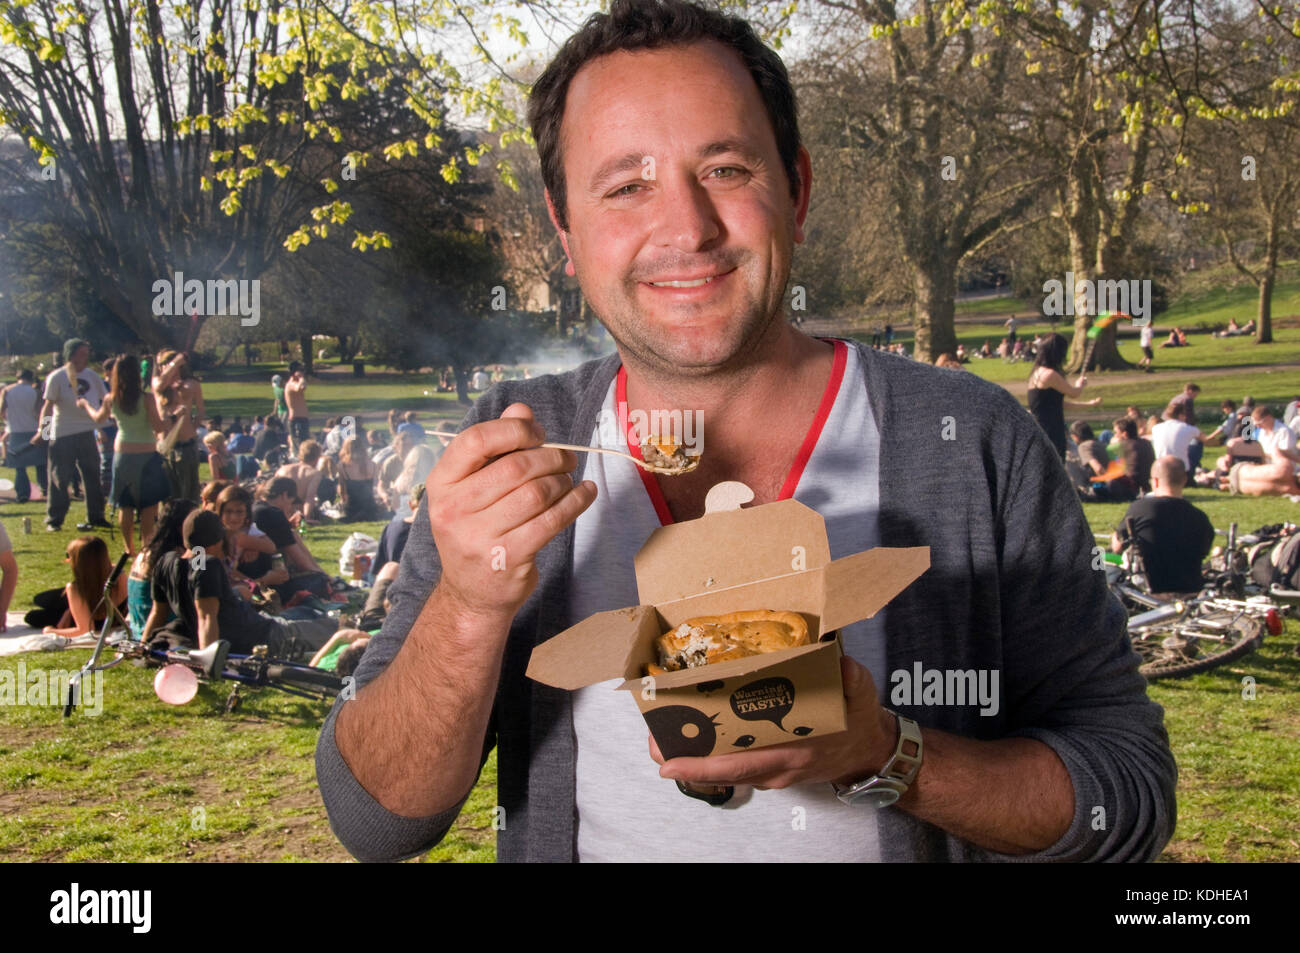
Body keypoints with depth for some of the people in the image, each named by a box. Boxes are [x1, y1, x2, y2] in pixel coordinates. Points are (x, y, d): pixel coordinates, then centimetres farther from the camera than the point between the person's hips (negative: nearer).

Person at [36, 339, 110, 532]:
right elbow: (48, 405, -8)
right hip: (62, 435, -4)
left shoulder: (92, 376, 7)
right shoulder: (57, 377, -5)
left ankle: (95, 517, 18)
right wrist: (42, 430, -16)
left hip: (88, 434, 5)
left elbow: (105, 401, 14)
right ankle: (54, 520, 9)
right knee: (59, 479, 0)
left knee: (92, 477, 9)